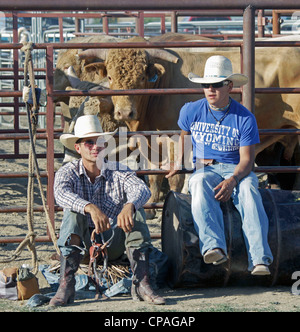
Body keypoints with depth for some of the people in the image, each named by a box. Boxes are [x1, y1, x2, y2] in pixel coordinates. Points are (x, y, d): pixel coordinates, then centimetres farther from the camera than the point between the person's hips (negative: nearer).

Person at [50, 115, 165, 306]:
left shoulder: (118, 172, -1)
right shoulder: (68, 173, -4)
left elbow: (142, 189, -21)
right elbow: (62, 194, -28)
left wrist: (129, 206, -46)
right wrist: (91, 208, -47)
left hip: (114, 245, 1)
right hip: (82, 244, -1)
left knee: (137, 211, -22)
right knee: (73, 212, -28)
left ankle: (141, 284, -30)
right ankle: (66, 286, -39)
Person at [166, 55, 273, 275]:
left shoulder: (245, 118, -4)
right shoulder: (191, 111, 5)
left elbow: (247, 160, -9)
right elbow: (184, 135, 28)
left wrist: (233, 180, -28)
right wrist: (178, 164, 35)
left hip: (237, 171, -1)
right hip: (204, 168, 1)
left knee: (248, 188, -37)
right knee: (200, 183, -37)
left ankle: (259, 259, -48)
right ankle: (214, 248, -56)